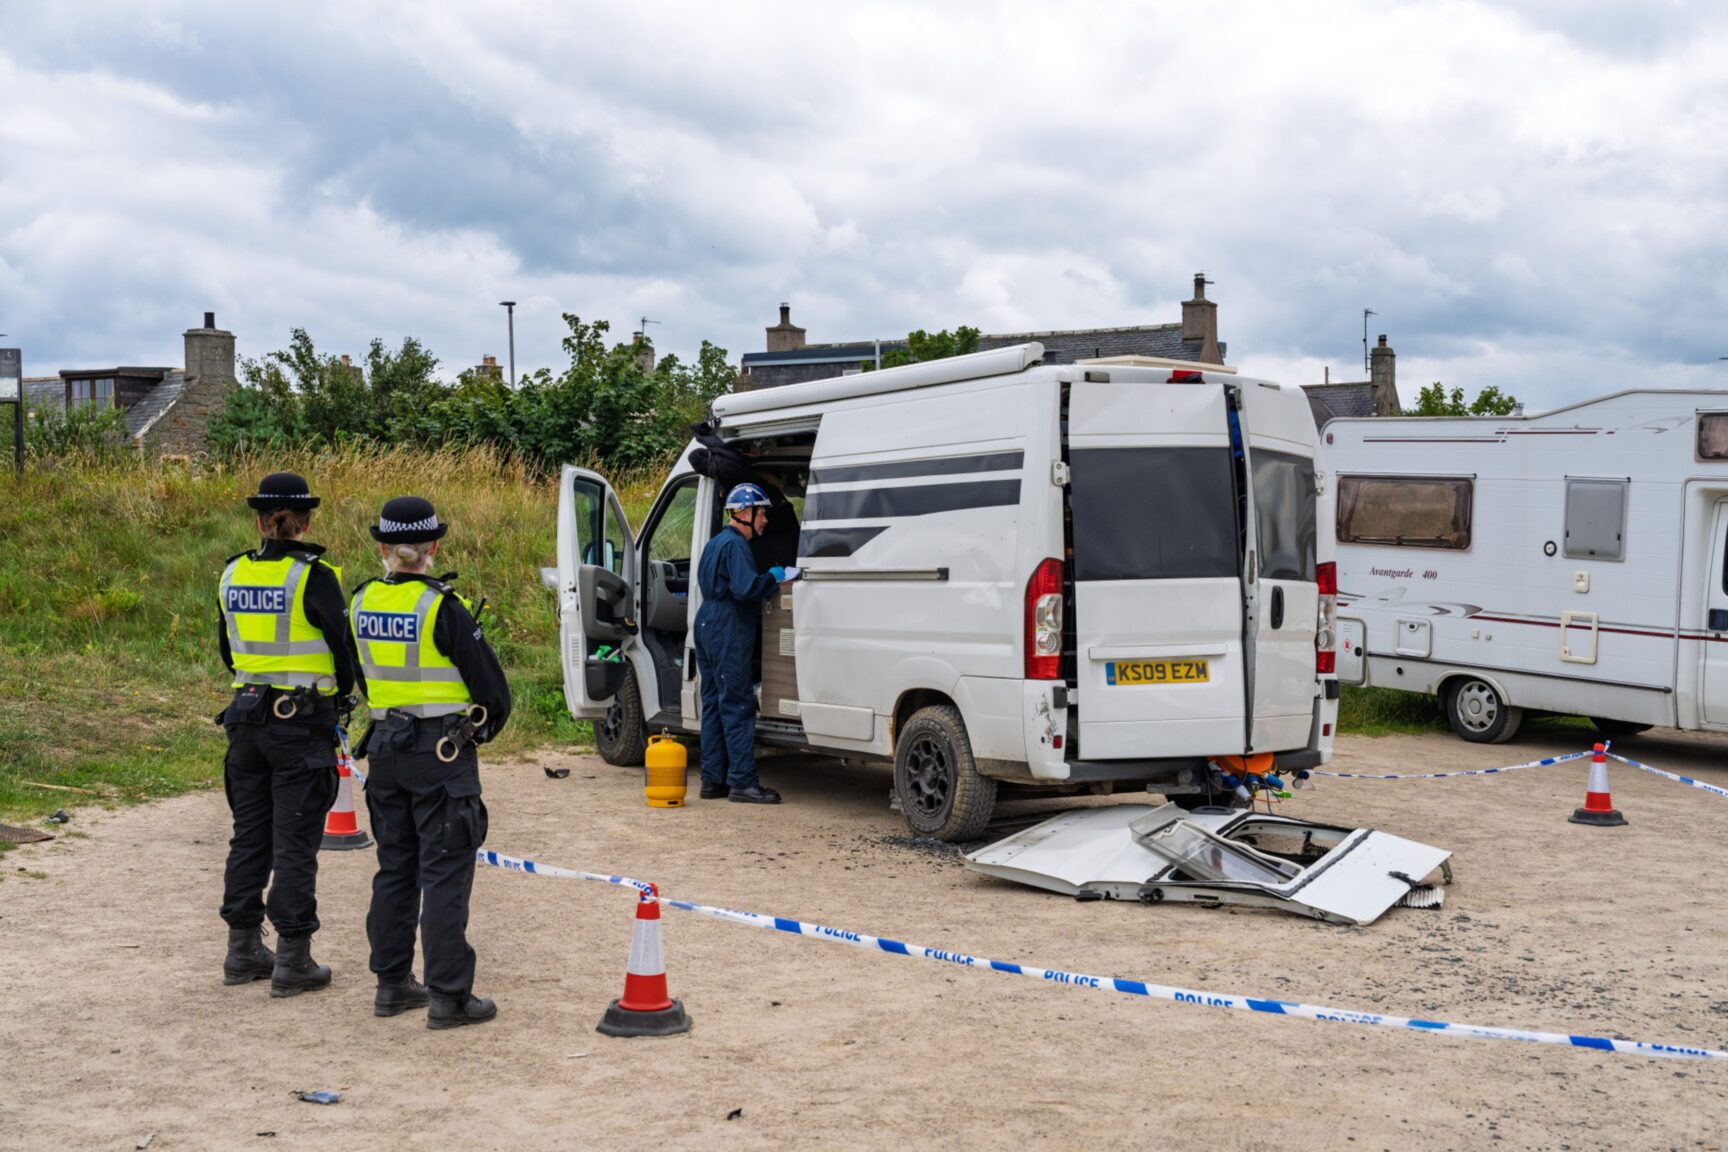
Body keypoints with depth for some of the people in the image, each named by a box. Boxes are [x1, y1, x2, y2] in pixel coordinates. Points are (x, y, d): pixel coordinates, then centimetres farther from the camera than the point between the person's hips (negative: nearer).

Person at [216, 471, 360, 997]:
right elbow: (344, 648, -9)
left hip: (247, 716, 5)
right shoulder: (314, 577, -14)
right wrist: (342, 694, 10)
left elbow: (228, 651, 14)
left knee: (248, 835, 15)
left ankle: (243, 951, 23)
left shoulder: (233, 574, 4)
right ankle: (292, 961, 4)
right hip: (302, 721, -5)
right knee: (295, 841, 0)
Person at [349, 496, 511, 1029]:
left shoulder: (362, 603, 3)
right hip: (443, 751, -6)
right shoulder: (442, 608, -16)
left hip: (385, 747, 6)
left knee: (394, 867, 16)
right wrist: (486, 726, 8)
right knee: (445, 874, -1)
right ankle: (448, 995, 2)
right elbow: (492, 686, -11)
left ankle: (392, 983, 23)